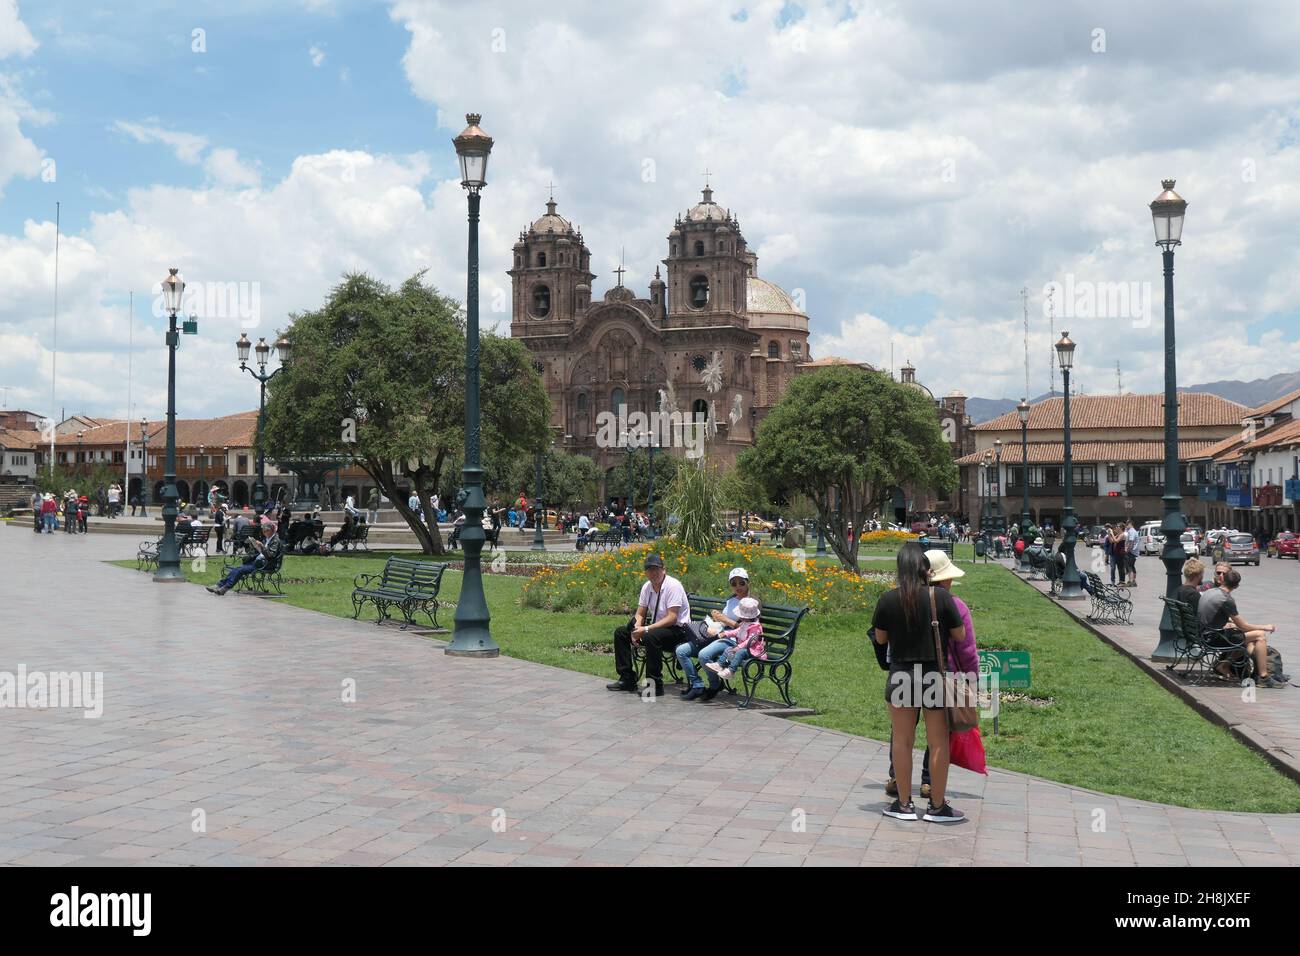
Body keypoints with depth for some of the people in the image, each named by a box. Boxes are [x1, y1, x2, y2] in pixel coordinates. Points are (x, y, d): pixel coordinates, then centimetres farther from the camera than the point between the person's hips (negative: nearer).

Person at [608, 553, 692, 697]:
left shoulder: (673, 585, -19)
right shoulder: (647, 587, 3)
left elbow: (672, 618, -24)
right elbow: (640, 614, 9)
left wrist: (646, 629, -28)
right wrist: (636, 628, -13)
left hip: (677, 629, -8)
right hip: (656, 626, 8)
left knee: (651, 636, -37)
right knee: (620, 633, 3)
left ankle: (655, 684, -26)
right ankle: (627, 679, 7)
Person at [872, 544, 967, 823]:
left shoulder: (888, 599, -8)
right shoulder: (940, 596, -12)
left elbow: (880, 638, 3)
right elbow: (960, 636, -4)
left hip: (901, 675, 1)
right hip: (934, 675, -1)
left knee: (902, 741, 11)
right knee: (939, 742, 9)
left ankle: (904, 804, 18)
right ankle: (937, 806, 15)